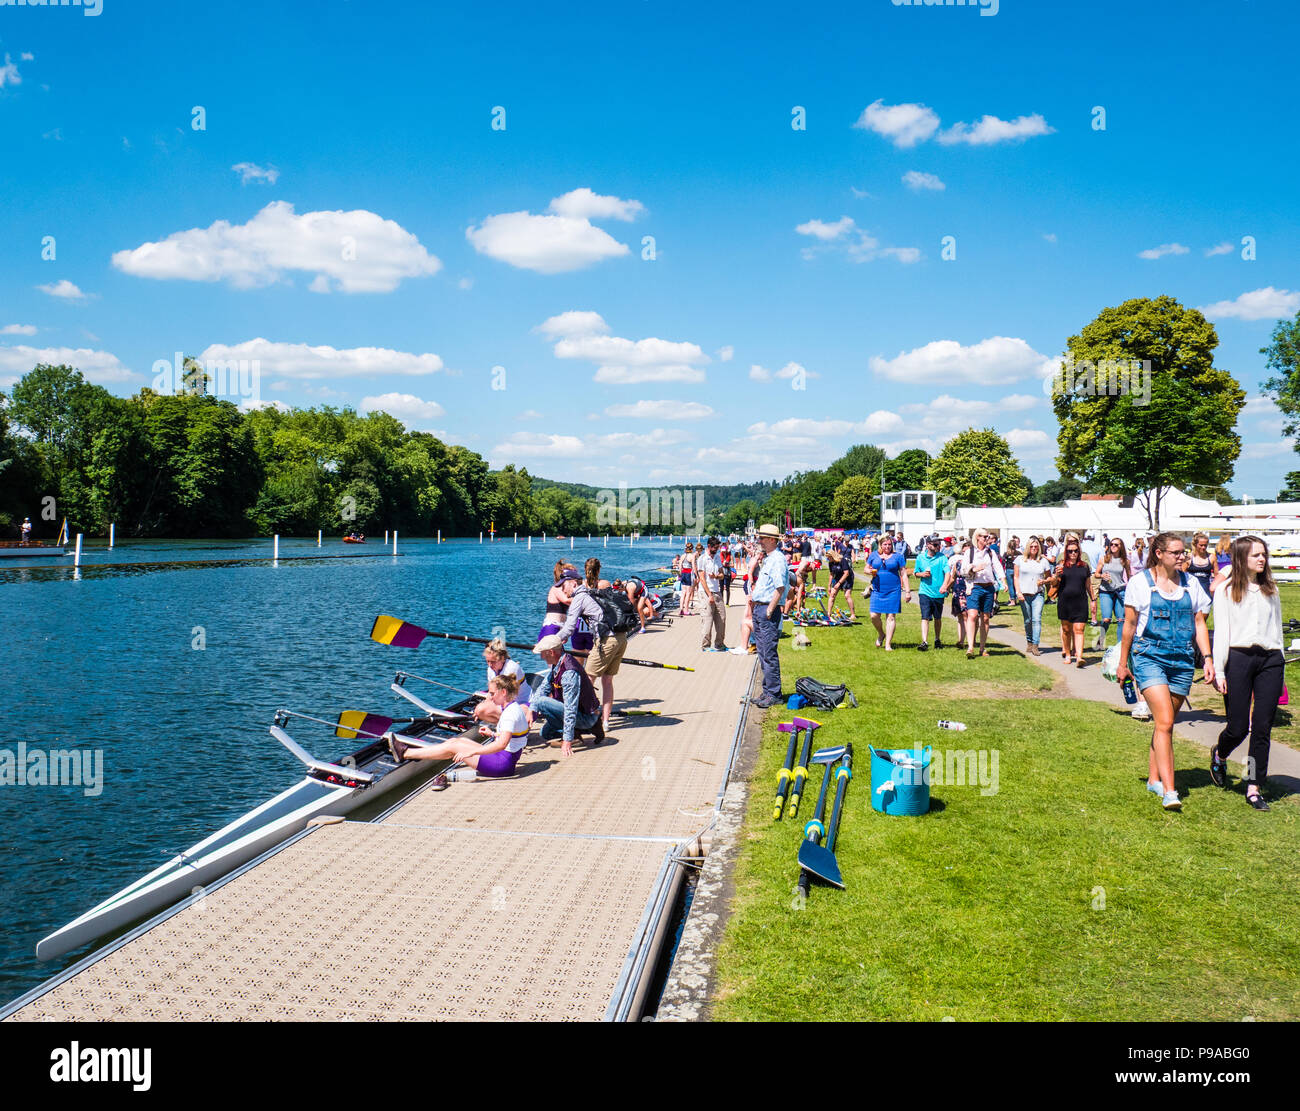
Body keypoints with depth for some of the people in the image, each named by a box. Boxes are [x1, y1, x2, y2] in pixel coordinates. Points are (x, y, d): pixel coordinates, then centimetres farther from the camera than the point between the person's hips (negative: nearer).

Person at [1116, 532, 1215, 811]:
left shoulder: (1190, 584, 10)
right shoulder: (1140, 582, -1)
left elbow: (1199, 623, 14)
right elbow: (1129, 625, 3)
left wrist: (1207, 657, 4)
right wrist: (1123, 663, 5)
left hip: (1182, 660, 4)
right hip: (1149, 658, -4)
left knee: (1166, 723, 9)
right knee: (1164, 722, -14)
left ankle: (1154, 779, 25)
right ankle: (1169, 791, -16)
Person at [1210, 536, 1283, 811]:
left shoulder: (1271, 590, 15)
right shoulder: (1226, 590, 3)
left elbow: (1277, 628, 18)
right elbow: (1221, 632, -1)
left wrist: (1279, 665, 14)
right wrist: (1218, 671, -6)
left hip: (1270, 660, 3)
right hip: (1238, 658, -3)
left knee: (1263, 728, 0)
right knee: (1238, 727, -2)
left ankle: (1254, 788, 7)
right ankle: (1219, 755, 31)